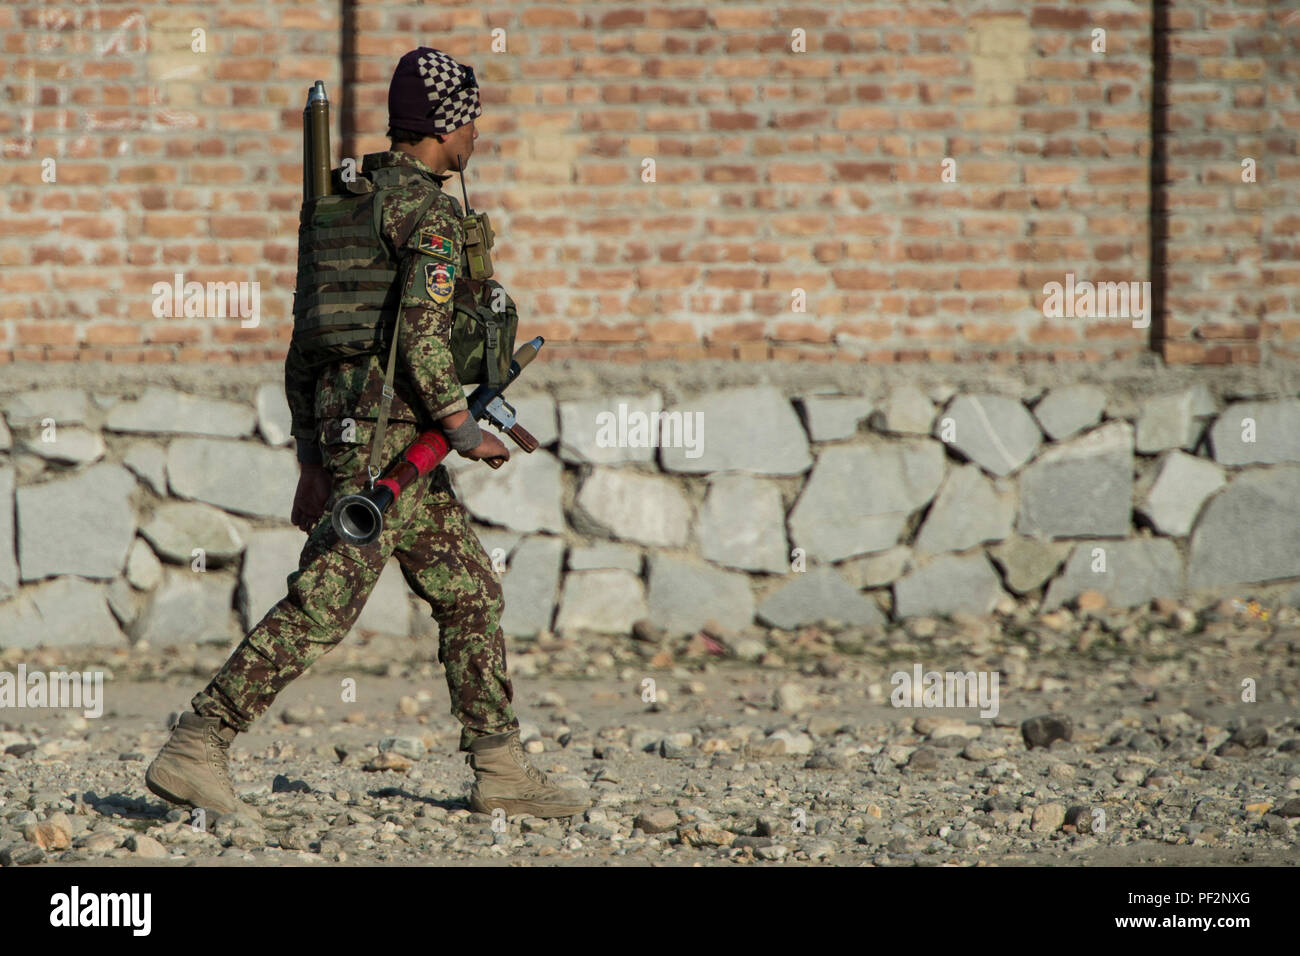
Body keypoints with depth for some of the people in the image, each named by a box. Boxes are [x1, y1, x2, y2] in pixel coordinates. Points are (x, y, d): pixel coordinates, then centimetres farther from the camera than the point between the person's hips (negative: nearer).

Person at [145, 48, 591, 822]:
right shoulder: (431, 211, -11)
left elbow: (305, 344, 19)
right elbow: (421, 333, -23)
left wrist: (314, 465, 22)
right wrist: (464, 430, -12)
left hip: (343, 434, 10)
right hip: (391, 441, -10)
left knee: (471, 597, 12)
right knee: (321, 610, -9)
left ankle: (502, 773, 13)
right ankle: (195, 752, -9)